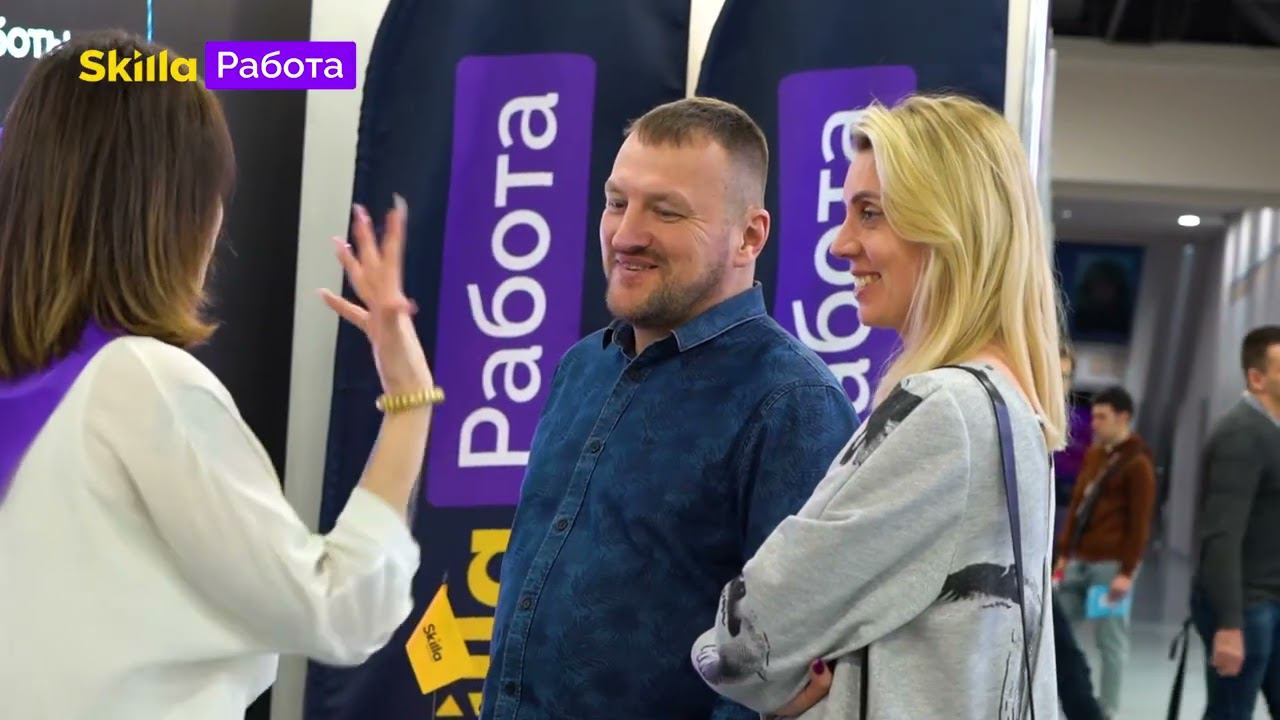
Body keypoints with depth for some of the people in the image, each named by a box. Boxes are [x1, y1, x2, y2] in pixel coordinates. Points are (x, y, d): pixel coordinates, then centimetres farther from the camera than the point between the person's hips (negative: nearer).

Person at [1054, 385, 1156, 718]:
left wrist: (1127, 572, -14)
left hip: (1111, 564, -8)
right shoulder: (1093, 455, 15)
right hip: (1080, 560, 8)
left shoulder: (1137, 464, -9)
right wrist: (1064, 553, 16)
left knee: (1111, 639, 0)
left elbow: (1139, 523, -11)